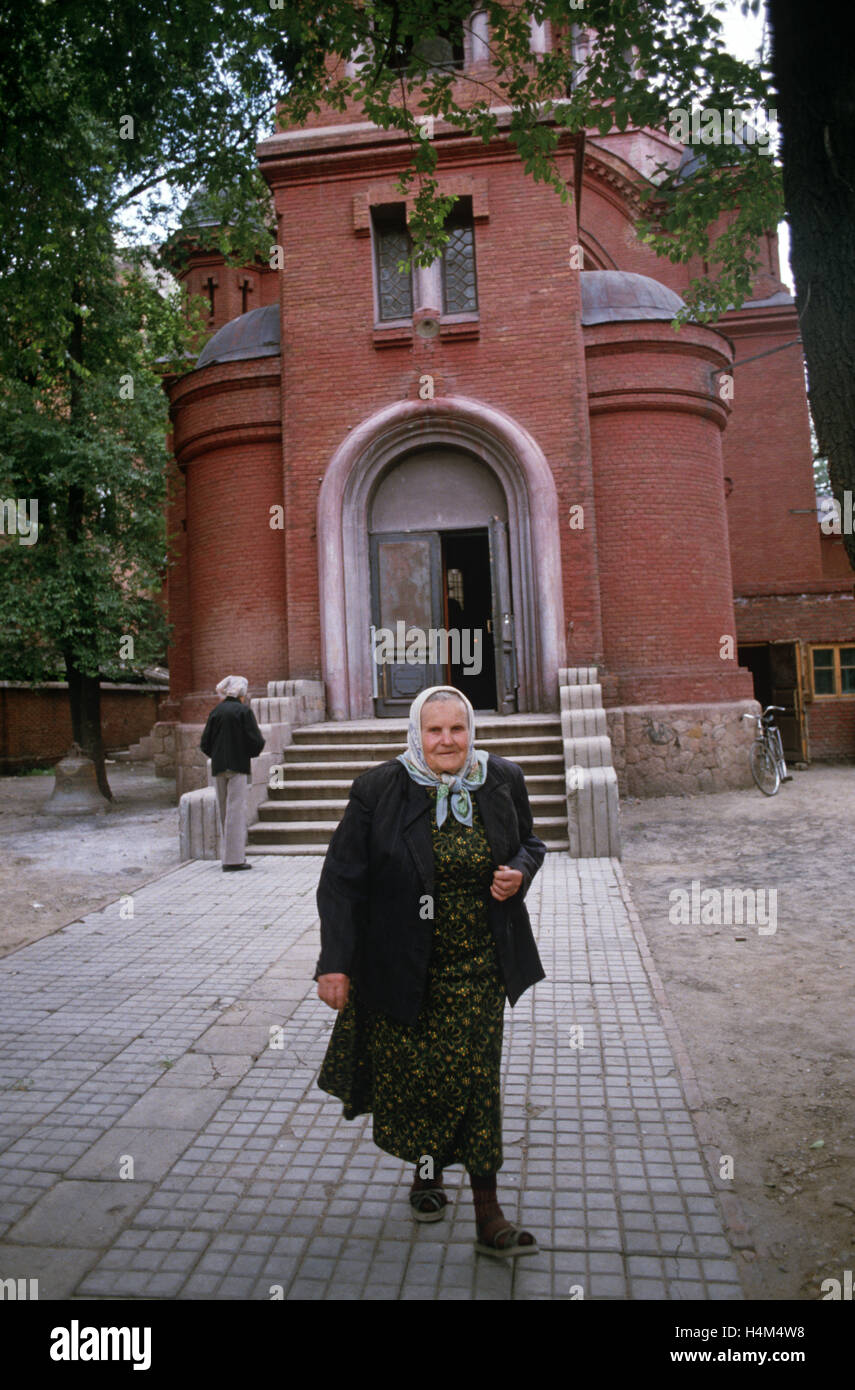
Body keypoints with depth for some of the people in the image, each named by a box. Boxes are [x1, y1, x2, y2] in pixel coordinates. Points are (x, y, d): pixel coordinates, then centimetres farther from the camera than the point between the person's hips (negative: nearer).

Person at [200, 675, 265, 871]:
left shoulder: (215, 712, 7)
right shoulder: (244, 711, -7)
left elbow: (205, 744, 7)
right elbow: (255, 742, -12)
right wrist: (261, 738, 10)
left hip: (218, 767, 6)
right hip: (238, 766, -5)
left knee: (224, 811, 13)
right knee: (236, 809, -4)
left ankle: (229, 853, 21)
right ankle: (234, 859, -5)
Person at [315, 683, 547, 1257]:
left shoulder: (503, 781, -4)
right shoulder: (379, 790, -13)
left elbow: (529, 841, 13)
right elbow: (341, 879, -9)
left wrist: (520, 871, -11)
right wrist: (335, 962, -12)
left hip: (478, 966, 1)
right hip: (402, 966, -1)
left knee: (476, 1077, 4)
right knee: (411, 1073, 15)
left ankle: (488, 1214, 19)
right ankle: (427, 1166, 45)